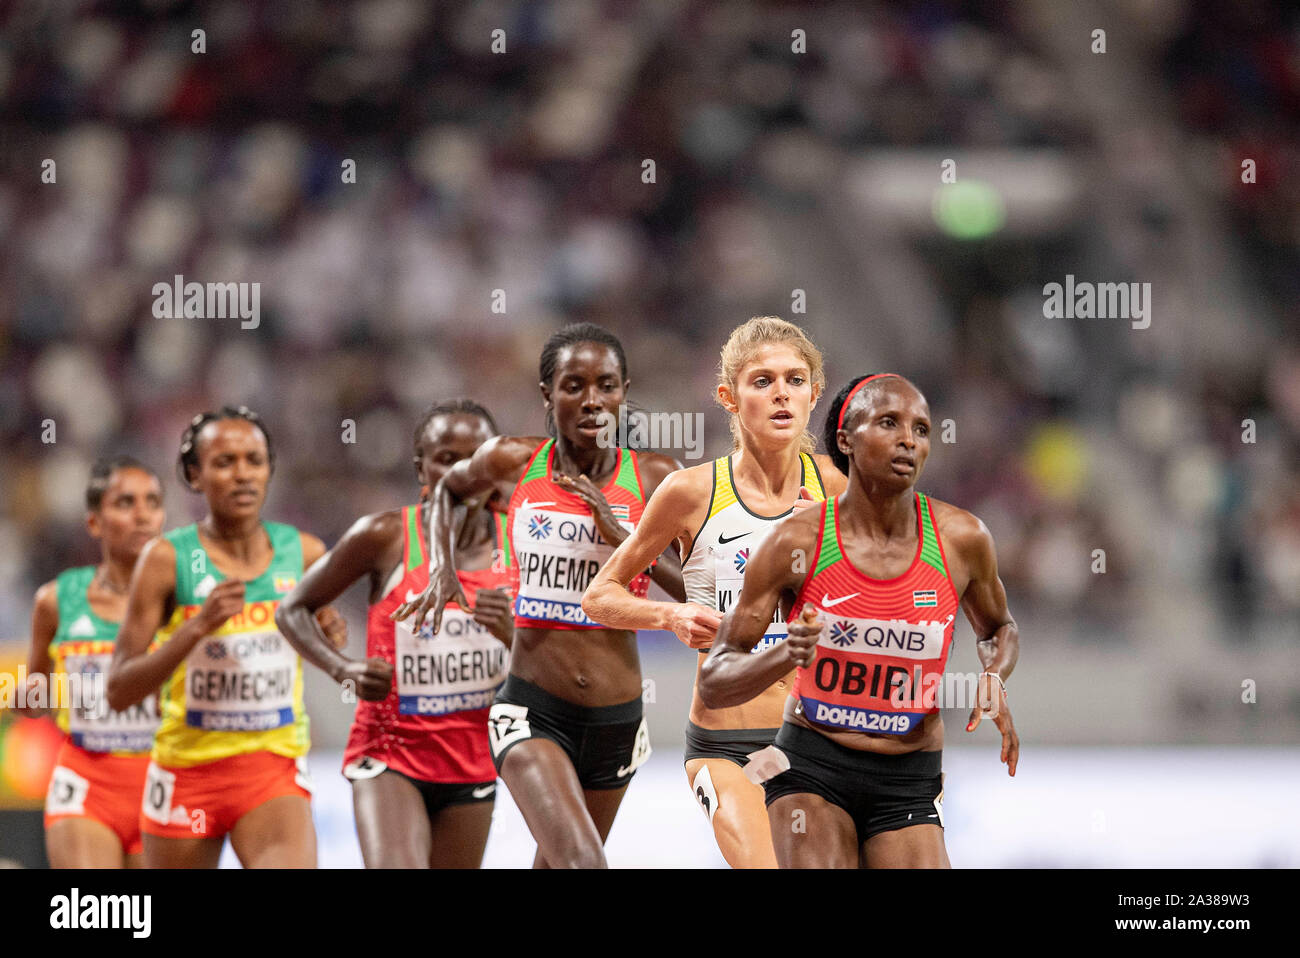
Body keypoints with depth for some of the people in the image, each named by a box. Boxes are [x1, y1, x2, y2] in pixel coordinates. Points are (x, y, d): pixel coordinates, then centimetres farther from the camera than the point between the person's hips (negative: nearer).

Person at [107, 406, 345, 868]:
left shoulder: (305, 553, 1)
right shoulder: (167, 558, -8)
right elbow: (119, 690, -11)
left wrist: (330, 637, -4)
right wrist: (198, 626, -23)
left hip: (276, 773, 1)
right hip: (188, 772, -1)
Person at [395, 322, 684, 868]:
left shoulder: (654, 480, -2)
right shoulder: (512, 463, -1)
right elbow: (448, 489, 23)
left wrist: (626, 538, -16)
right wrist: (441, 568, 7)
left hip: (617, 720, 2)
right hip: (532, 712, -2)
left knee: (554, 865, 18)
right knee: (582, 862, -24)